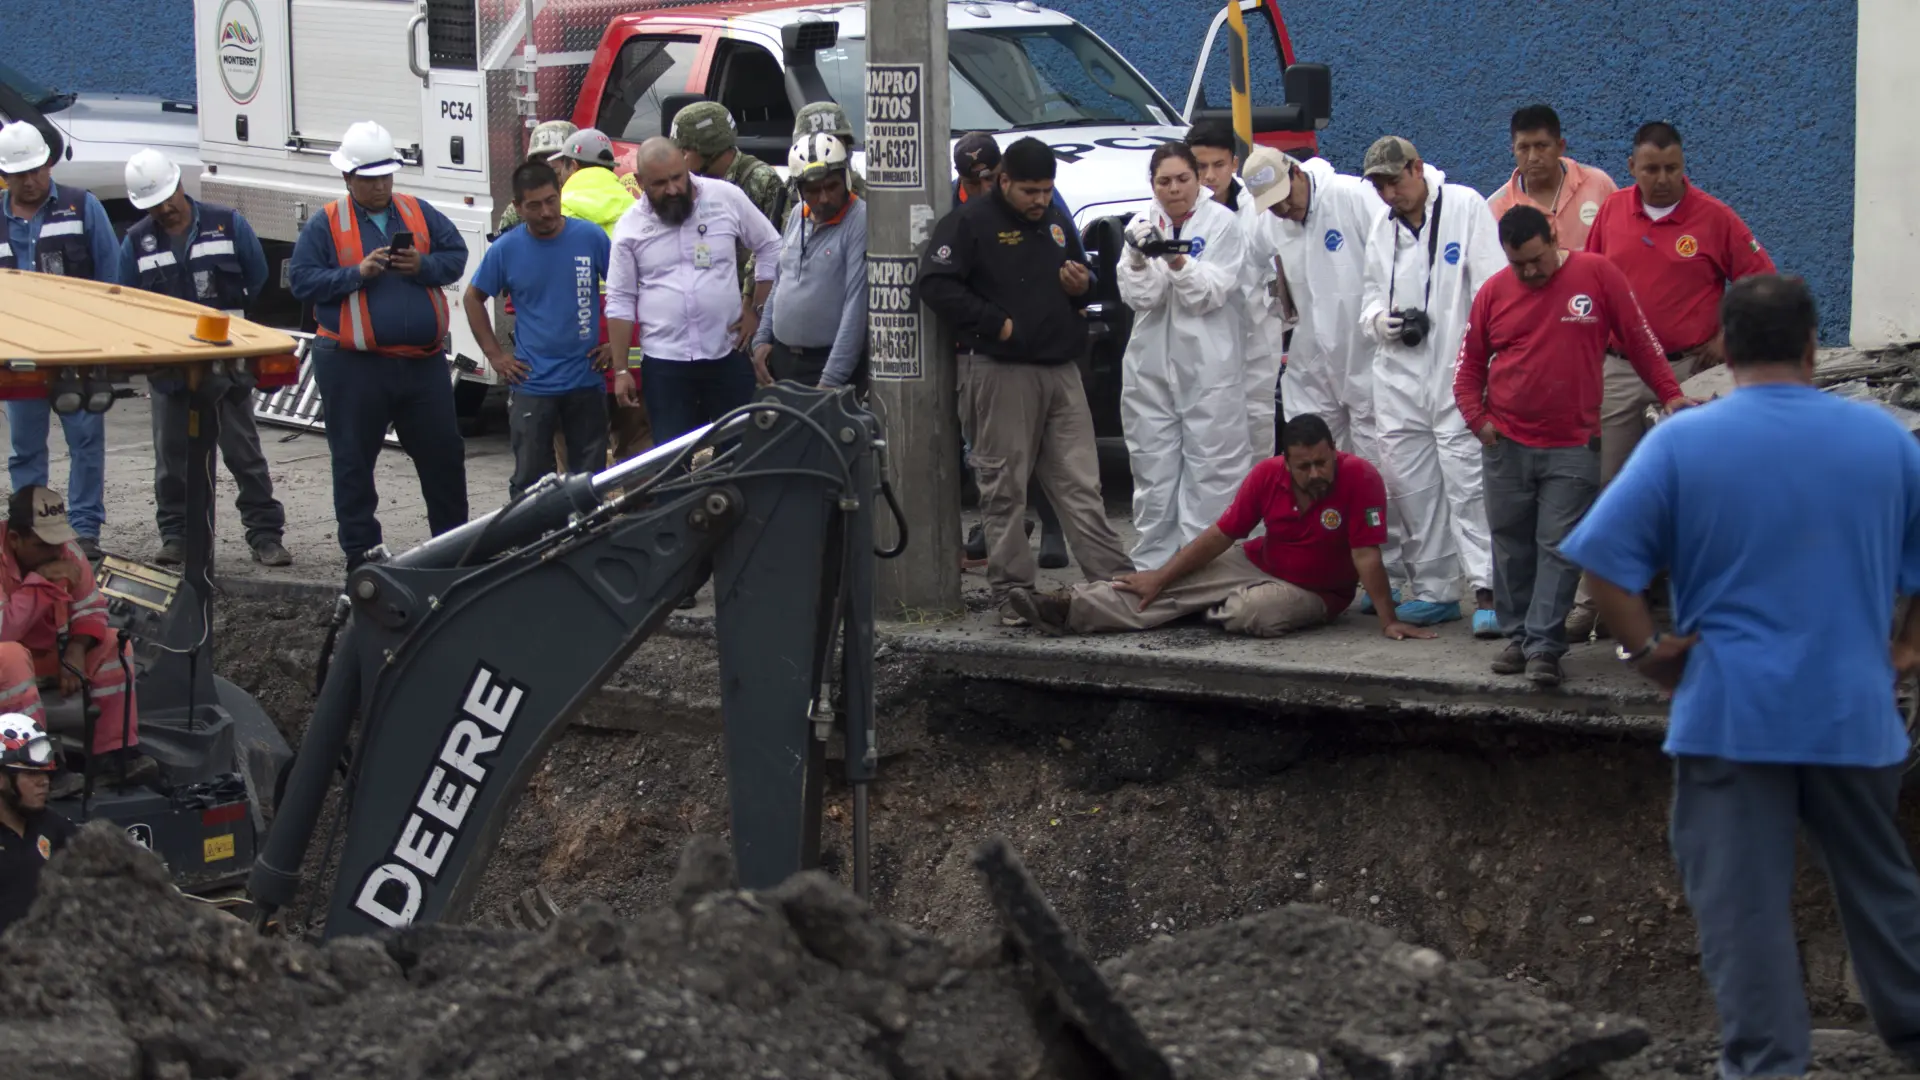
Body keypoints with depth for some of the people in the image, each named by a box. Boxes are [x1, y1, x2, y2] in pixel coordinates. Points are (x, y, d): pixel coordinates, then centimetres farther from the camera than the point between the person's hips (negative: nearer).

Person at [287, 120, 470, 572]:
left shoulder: (420, 214, 9)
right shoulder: (326, 225, 0)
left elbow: (456, 255, 8)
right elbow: (302, 280, -6)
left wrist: (423, 266, -12)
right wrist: (357, 274, -17)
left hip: (424, 361, 3)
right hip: (354, 367, -3)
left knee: (443, 453, 9)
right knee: (354, 462, 3)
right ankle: (361, 552, 12)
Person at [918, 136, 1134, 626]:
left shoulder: (1056, 222, 16)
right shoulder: (969, 223, -5)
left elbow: (1082, 271, 29)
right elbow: (936, 284, -13)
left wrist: (1082, 283, 4)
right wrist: (996, 324, -16)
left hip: (1060, 369, 6)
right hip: (1000, 371, -6)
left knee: (1080, 484, 6)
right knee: (1005, 486, 0)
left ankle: (1115, 579, 5)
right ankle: (1012, 590, 5)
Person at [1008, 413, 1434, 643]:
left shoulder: (1360, 478, -27)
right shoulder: (1267, 474, -13)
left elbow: (1366, 554, -25)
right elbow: (1222, 535, -5)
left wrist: (1387, 621, -28)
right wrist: (1160, 577, -3)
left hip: (1314, 591, -4)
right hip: (1259, 563, 4)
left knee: (1253, 612, -32)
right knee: (1172, 588, -9)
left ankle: (1221, 610, 4)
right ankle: (1072, 606, -16)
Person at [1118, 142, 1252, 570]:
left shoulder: (1222, 223, -1)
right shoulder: (1141, 225, 8)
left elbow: (1211, 294, -9)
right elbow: (1138, 297, 0)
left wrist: (1177, 262, -26)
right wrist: (1138, 261, -21)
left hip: (1210, 369, -3)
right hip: (1151, 368, 3)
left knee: (1210, 471, -5)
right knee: (1154, 472, 5)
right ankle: (1152, 564, 11)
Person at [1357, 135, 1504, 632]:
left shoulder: (1466, 207, -2)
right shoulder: (1382, 227, 15)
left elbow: (1493, 287, -6)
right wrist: (1379, 319, -2)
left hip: (1459, 373, -6)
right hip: (1399, 377, 6)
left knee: (1467, 482, -11)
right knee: (1408, 487, 6)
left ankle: (1488, 590, -11)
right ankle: (1432, 588, 15)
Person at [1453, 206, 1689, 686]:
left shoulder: (1597, 274, -2)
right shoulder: (1494, 292, 4)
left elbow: (1640, 339, 2)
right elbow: (1469, 363, 13)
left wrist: (1670, 394, -1)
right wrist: (1476, 416, 0)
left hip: (1572, 446, -2)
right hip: (1506, 444, 3)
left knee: (1559, 548, -6)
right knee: (1512, 547, 7)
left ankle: (1544, 646, -6)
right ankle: (1517, 637, 16)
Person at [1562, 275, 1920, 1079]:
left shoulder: (1681, 441, -7)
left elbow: (1603, 557, -13)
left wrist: (1647, 650, -4)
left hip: (1730, 709, -3)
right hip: (1854, 710, 3)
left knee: (1741, 897, 1)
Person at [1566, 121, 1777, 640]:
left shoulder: (1713, 217, -3)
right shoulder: (1612, 210, 6)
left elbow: (1761, 281, 1)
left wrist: (1727, 338, -5)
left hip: (1686, 371, -3)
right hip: (1617, 369, 3)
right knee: (1605, 490, 3)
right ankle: (1594, 600, 9)